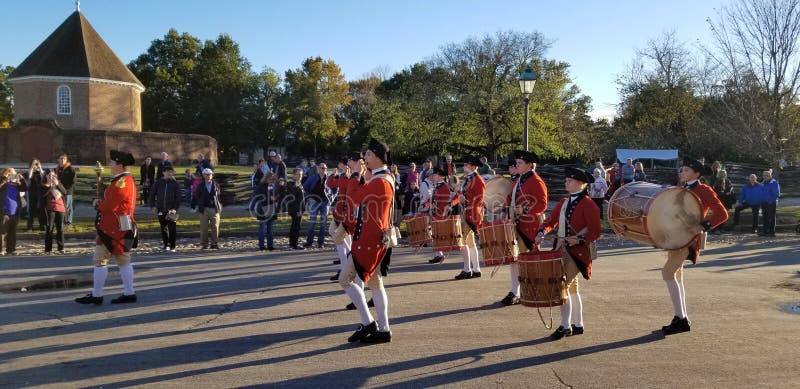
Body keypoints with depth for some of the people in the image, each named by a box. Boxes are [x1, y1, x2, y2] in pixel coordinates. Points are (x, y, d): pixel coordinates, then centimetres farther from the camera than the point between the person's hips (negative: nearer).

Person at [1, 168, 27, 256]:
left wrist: (22, 179, -13)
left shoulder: (16, 184, 8)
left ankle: (11, 249, 18)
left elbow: (25, 188, 0)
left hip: (15, 212, 4)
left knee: (12, 232, 11)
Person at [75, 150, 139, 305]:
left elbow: (109, 206, -21)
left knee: (100, 259, -2)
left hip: (113, 229, -10)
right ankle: (129, 293, 13)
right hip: (122, 228, 10)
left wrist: (98, 204, -3)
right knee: (123, 260, 11)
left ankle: (96, 295, 4)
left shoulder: (121, 182, -18)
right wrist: (102, 202, 5)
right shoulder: (128, 180, 14)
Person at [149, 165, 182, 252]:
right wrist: (152, 206, 0)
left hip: (171, 210, -2)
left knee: (172, 228, -4)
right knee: (163, 227, 11)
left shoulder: (175, 183, 2)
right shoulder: (158, 183, 7)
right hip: (161, 210, 2)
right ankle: (165, 243, 24)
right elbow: (152, 195, 10)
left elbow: (178, 197, -3)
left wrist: (175, 208, -14)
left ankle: (172, 246, 3)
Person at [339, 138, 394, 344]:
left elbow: (355, 198, -10)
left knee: (345, 279, -4)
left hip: (370, 239, -10)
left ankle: (367, 324, -1)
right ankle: (383, 329, 15)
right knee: (375, 283, 13)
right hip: (377, 239, 10)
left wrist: (365, 180, 3)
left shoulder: (379, 182, -19)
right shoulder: (386, 178, 14)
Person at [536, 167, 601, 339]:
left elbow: (595, 231, -13)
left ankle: (565, 326, -2)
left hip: (577, 251, -8)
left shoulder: (588, 204, -11)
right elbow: (551, 221, 11)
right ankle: (577, 325, 27)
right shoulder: (564, 202, 12)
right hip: (562, 249, 8)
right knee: (571, 286, 15)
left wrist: (579, 239, -27)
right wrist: (542, 233, -8)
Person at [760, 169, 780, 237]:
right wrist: (761, 202, 13)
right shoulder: (763, 183, 13)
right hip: (764, 203, 7)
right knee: (765, 218, 9)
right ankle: (765, 231, 14)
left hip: (771, 203, -7)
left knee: (771, 218, -3)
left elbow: (776, 194, -12)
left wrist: (771, 201, -16)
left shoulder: (774, 183, -9)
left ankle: (772, 232, 0)